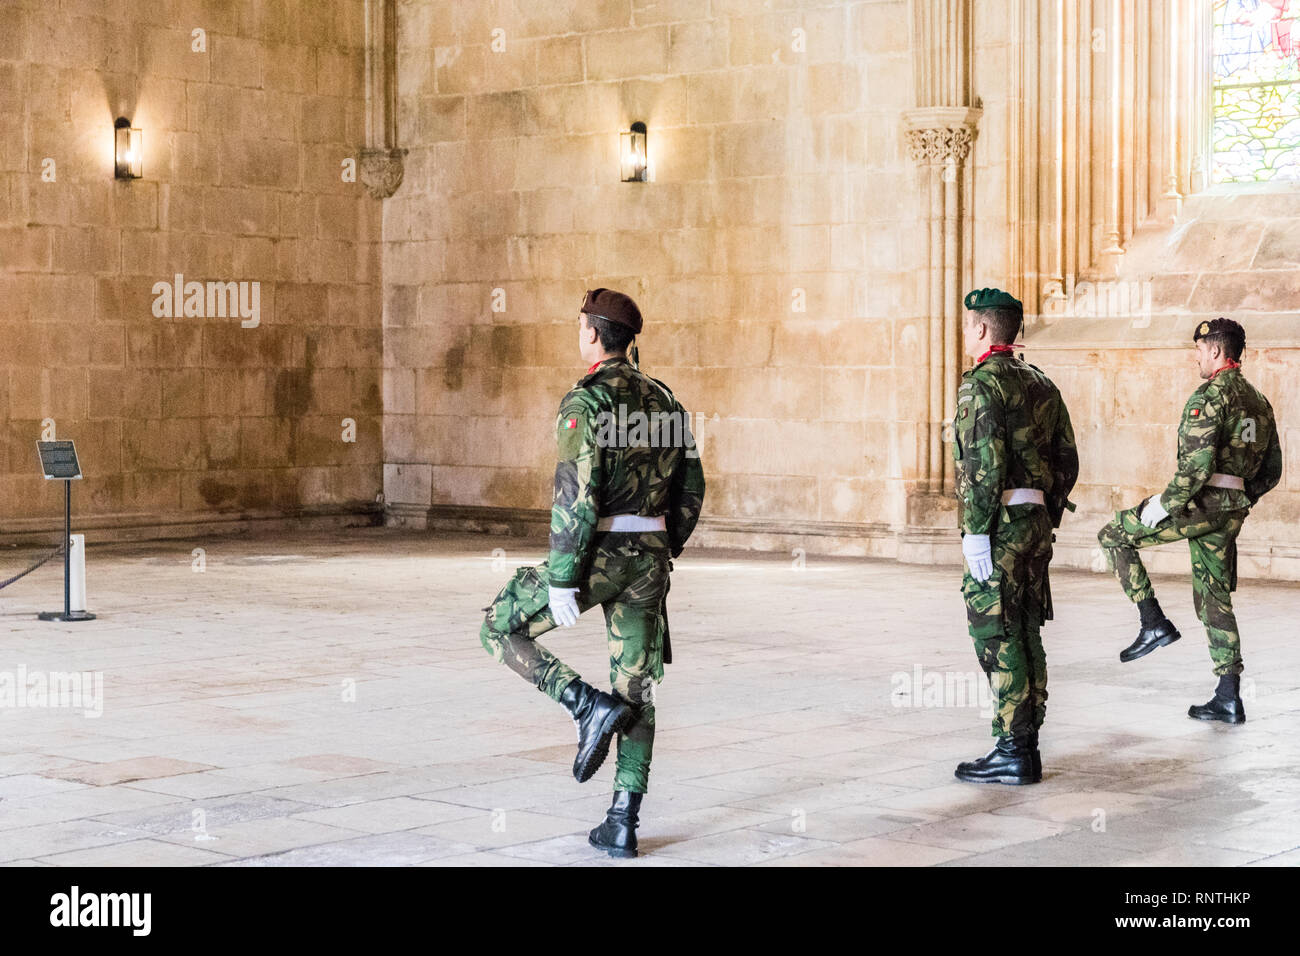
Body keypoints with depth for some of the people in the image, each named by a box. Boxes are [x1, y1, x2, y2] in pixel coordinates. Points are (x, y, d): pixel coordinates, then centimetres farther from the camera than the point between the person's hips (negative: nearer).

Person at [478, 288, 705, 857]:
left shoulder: (585, 400, -12)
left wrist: (561, 581, -19)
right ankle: (622, 825, 9)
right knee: (636, 690, 11)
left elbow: (576, 495, -20)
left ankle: (590, 707, -4)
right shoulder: (663, 401, 11)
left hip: (595, 554, -7)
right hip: (648, 557, 7)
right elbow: (690, 491, 14)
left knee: (500, 630, 12)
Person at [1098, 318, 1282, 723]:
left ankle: (1153, 622, 1)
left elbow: (1196, 466, -23)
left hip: (1199, 505, -8)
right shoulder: (1260, 402, 15)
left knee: (1113, 536, 8)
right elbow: (1272, 472, 18)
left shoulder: (1210, 397, -14)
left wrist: (1164, 505, -14)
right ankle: (1229, 699, 10)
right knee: (1215, 599, 12)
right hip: (1231, 513, 8)